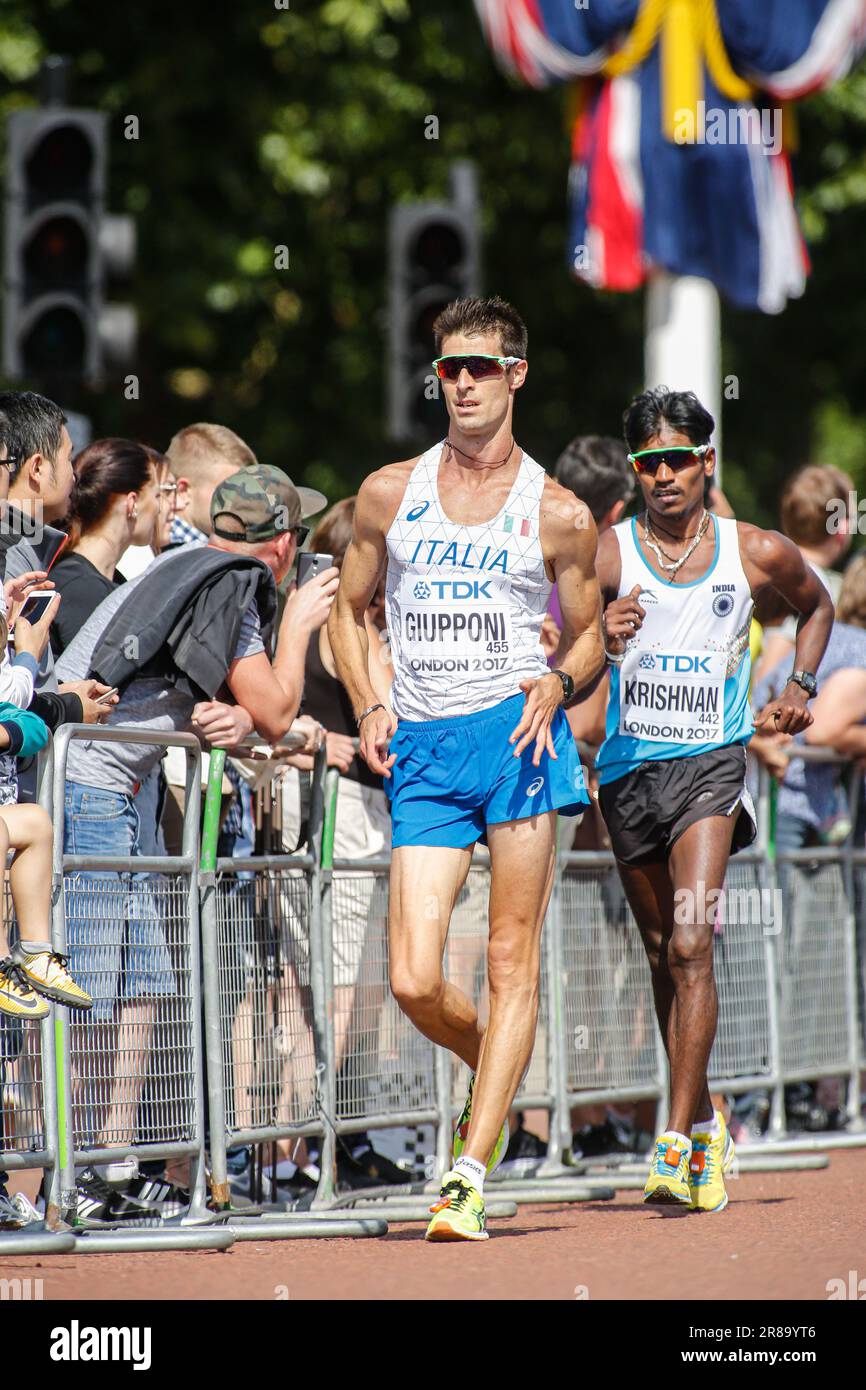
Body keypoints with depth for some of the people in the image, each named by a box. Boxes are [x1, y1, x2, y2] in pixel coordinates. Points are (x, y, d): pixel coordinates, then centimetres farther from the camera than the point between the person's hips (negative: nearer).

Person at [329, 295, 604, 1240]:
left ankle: (469, 1177, -5)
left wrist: (557, 683, -8)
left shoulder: (558, 514, 5)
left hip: (515, 734, -2)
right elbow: (349, 610, 19)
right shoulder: (389, 494, 9)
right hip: (420, 749, 2)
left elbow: (587, 633, 14)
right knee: (413, 982, -5)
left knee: (511, 964, -6)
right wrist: (367, 708, 4)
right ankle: (492, 1068, 28)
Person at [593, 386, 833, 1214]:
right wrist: (604, 642, -29)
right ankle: (706, 1125, 30)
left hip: (711, 763, -2)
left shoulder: (757, 554, 0)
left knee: (691, 945, -17)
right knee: (662, 956, 12)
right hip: (628, 765, 2)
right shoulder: (606, 555, -4)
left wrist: (800, 687, 8)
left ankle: (678, 1143, -19)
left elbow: (816, 606, 21)